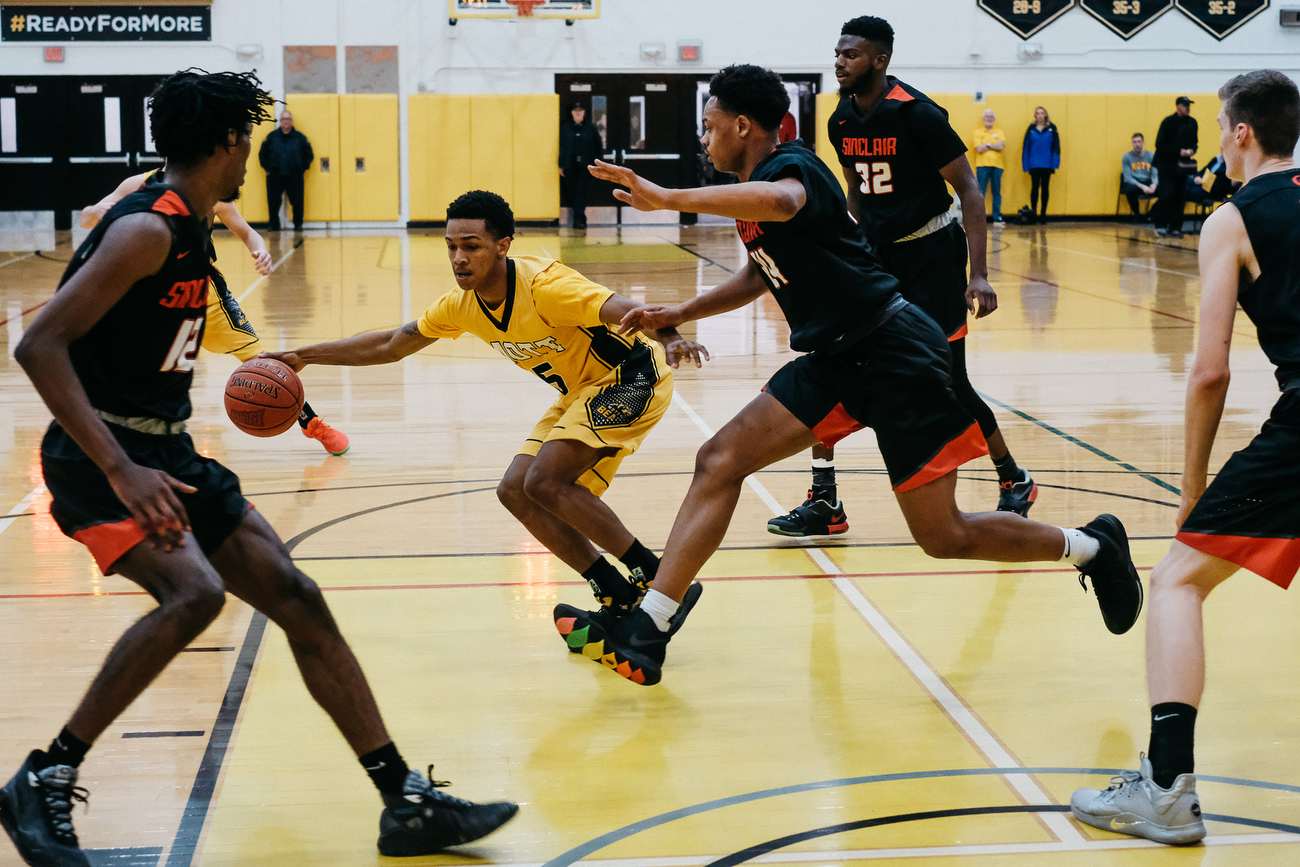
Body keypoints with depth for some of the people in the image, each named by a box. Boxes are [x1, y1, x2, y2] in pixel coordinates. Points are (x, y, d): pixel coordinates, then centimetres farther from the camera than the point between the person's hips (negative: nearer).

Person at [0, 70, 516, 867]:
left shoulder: (189, 231, 12)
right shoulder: (148, 228, -17)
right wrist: (120, 471, -30)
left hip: (167, 455, 9)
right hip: (100, 458, -9)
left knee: (298, 598, 2)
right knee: (195, 592, -30)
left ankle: (407, 802, 6)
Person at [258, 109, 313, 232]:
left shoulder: (300, 138, 4)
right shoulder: (272, 137, 6)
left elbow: (309, 155, 13)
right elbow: (262, 153, 14)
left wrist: (303, 168, 5)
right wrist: (267, 168, 6)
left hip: (294, 177, -1)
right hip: (274, 177, 1)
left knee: (297, 202, 0)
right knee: (273, 203, 1)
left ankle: (298, 224, 14)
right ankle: (274, 225, 13)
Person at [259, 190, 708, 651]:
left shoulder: (543, 284, -29)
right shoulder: (462, 304, -5)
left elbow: (628, 311, -41)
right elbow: (390, 345, 9)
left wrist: (669, 337, -62)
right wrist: (303, 356, 6)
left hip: (633, 377, -9)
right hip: (581, 392, 9)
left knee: (545, 482, -22)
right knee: (516, 491, -1)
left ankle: (654, 576, -11)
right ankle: (619, 602, 4)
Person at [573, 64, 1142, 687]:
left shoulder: (790, 166, -16)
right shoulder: (750, 189, 13)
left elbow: (780, 201, -44)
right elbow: (761, 273, 31)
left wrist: (666, 198, -43)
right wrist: (678, 314, 21)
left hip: (897, 356, -9)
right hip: (836, 360, 9)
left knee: (946, 538, -3)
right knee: (720, 463, -4)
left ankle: (1091, 548, 21)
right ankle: (646, 632, -4)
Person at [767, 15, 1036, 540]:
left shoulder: (917, 114, -18)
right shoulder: (842, 121, 1)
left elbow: (969, 190, -16)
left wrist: (979, 275, -22)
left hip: (932, 252, -6)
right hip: (876, 254, 6)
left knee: (948, 383, -3)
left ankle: (1014, 481, 20)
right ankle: (824, 503, 0)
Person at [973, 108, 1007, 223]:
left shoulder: (999, 133, 15)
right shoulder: (978, 133, 10)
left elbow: (1002, 146, -3)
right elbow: (979, 148, -5)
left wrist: (987, 145, -4)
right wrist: (994, 146, -1)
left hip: (997, 166, 2)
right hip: (982, 166, -2)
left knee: (997, 192, 1)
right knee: (980, 192, -7)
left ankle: (997, 217, 5)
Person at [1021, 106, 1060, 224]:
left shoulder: (1051, 128, 3)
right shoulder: (1031, 129, 4)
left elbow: (1056, 147, 2)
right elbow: (1026, 147, 4)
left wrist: (1054, 164, -5)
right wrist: (1026, 165, -2)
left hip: (1047, 164, 0)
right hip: (1034, 164, 0)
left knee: (1045, 188, 6)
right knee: (1035, 187, -5)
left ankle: (1043, 213, 12)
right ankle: (1033, 211, 5)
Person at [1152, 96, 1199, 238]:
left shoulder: (1192, 122, 8)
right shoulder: (1168, 122, -8)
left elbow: (1194, 142, 18)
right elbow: (1160, 145, -10)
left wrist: (1192, 150, -5)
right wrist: (1179, 151, -17)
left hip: (1182, 166, 5)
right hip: (1167, 164, -5)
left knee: (1180, 197, 2)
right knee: (1167, 195, -11)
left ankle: (1175, 228, 8)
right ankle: (1161, 226, 2)